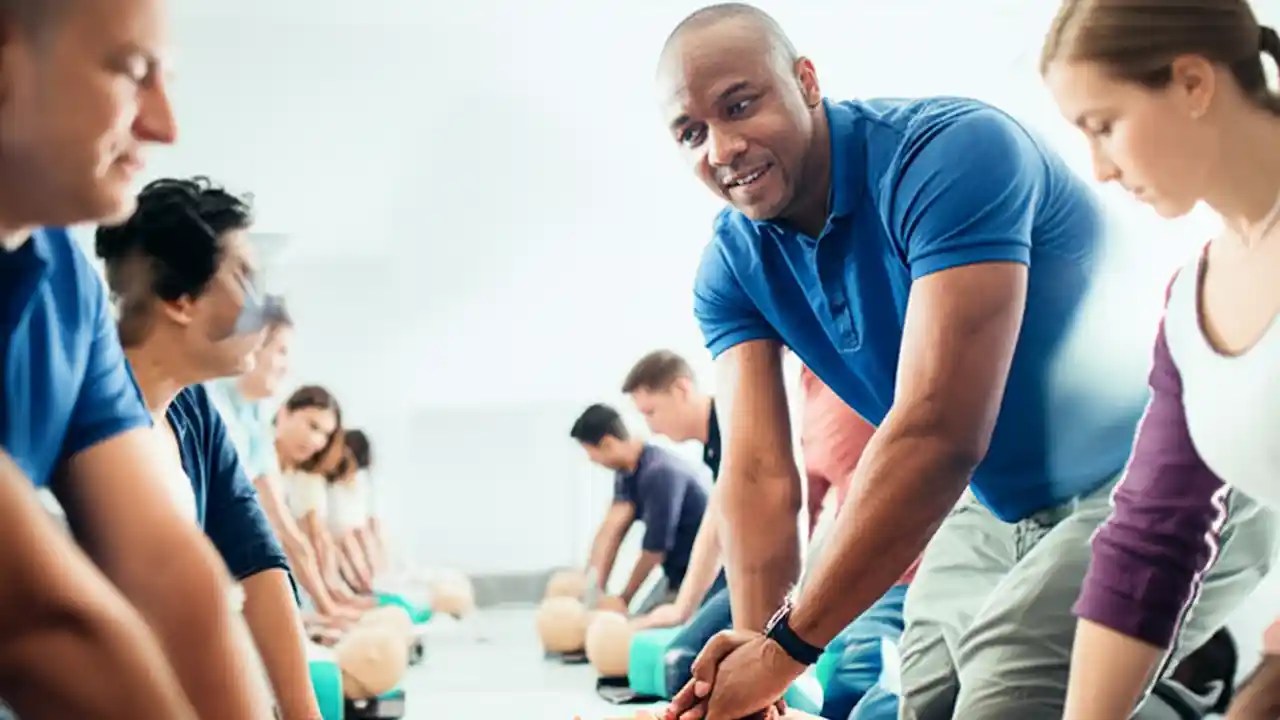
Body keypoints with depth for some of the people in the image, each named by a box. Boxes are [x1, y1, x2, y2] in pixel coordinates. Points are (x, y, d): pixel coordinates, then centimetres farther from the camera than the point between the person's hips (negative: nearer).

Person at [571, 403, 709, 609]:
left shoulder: (659, 472, -25)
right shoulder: (626, 470, 3)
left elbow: (655, 549, -21)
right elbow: (612, 528, -7)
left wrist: (624, 599, -9)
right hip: (678, 573, 9)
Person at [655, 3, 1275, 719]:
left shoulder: (951, 151, -28)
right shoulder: (731, 268, -5)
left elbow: (940, 433, -34)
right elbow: (760, 472, -12)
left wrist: (788, 645, -33)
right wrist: (755, 640, -30)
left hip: (1156, 481, -7)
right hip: (993, 505, 7)